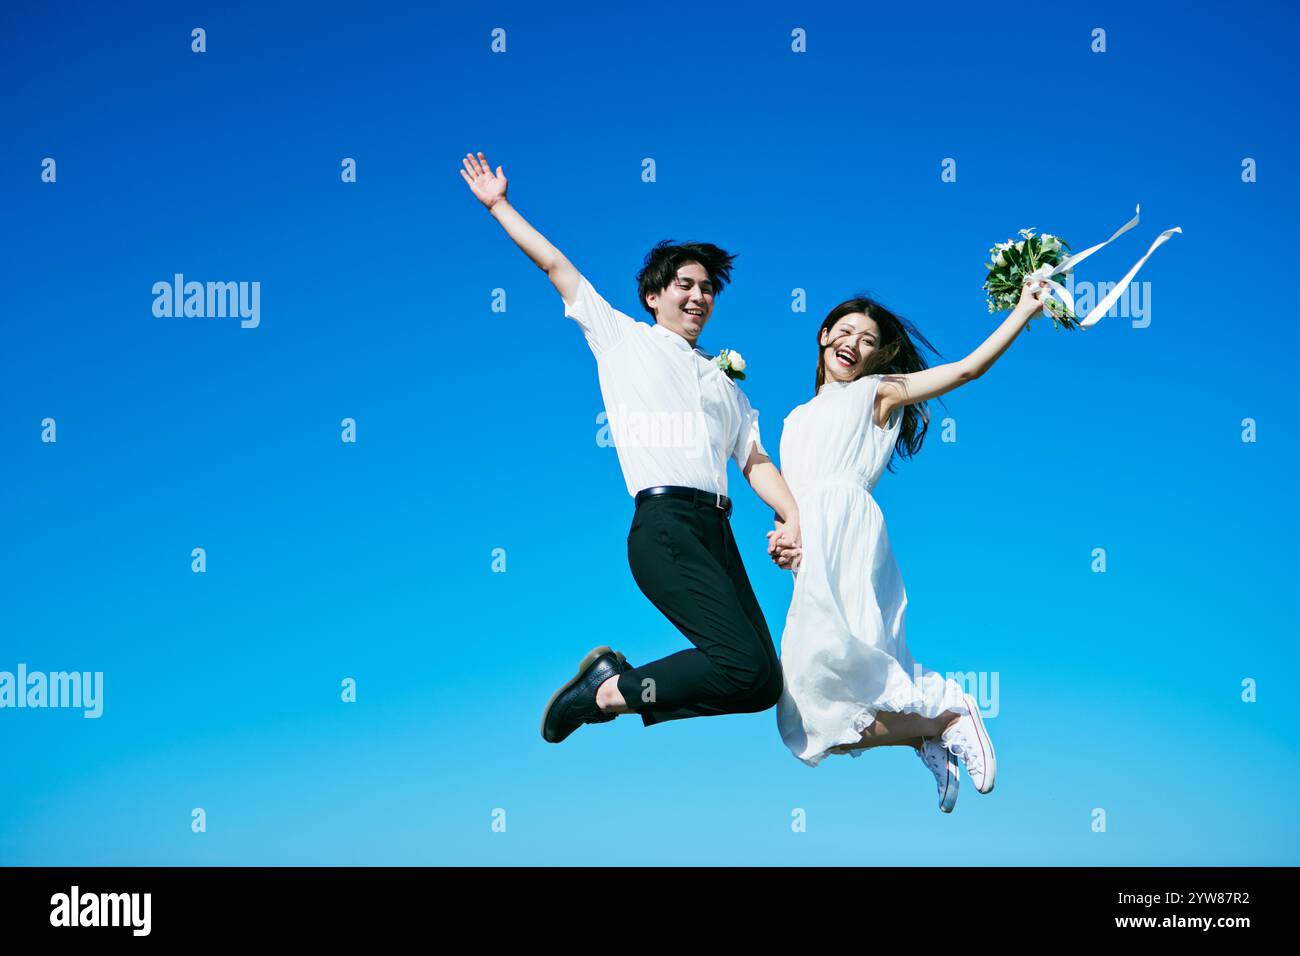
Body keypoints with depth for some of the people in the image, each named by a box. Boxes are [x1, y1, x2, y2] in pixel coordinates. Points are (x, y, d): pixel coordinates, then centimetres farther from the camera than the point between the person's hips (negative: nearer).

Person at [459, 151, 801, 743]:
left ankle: (616, 688, 4)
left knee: (764, 686, -7)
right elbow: (554, 265, 19)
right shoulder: (622, 338, 15)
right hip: (664, 525, -6)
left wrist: (794, 517, 4)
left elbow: (755, 461, 21)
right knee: (747, 665, -22)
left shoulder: (723, 379, 28)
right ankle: (608, 689, -4)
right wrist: (497, 205, 20)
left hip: (716, 532, 6)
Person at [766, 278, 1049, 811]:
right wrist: (783, 538, 3)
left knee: (825, 651, -35)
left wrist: (1025, 309, 5)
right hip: (809, 554, 6)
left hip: (847, 529, -6)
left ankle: (946, 710, -19)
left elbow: (969, 368, 8)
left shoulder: (877, 392, 16)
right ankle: (930, 731, -1)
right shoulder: (797, 420, 33)